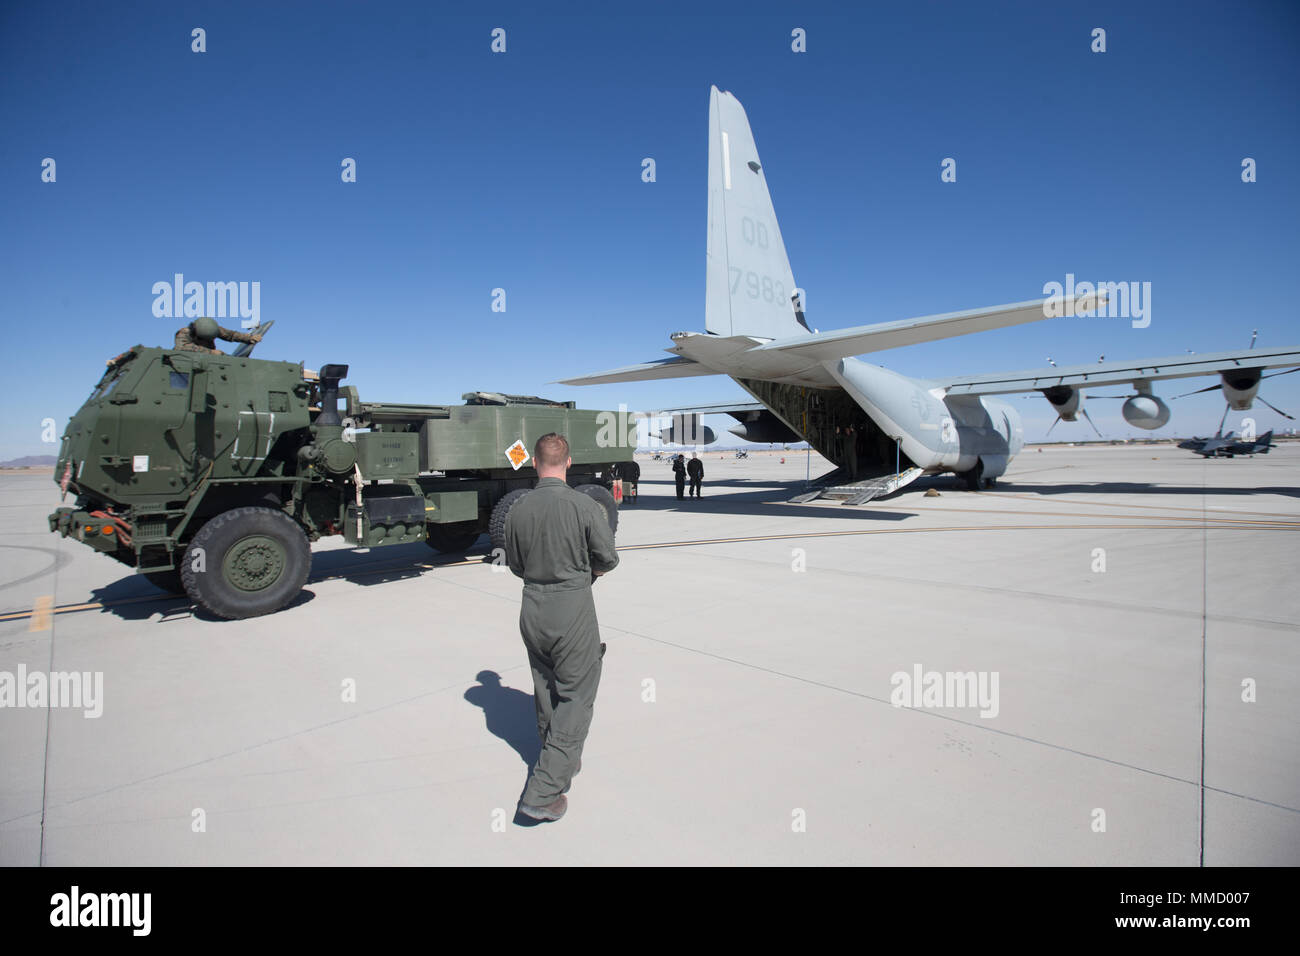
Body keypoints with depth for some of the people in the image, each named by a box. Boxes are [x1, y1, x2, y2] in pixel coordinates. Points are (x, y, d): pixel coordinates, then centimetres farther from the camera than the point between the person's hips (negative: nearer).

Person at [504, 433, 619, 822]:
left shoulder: (518, 509, -4)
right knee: (575, 697, 6)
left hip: (533, 608, 5)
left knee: (546, 692, 21)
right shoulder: (585, 506, -15)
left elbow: (515, 565, 8)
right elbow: (608, 559, -5)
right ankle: (543, 792, 4)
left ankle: (564, 759, 41)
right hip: (573, 607, -5)